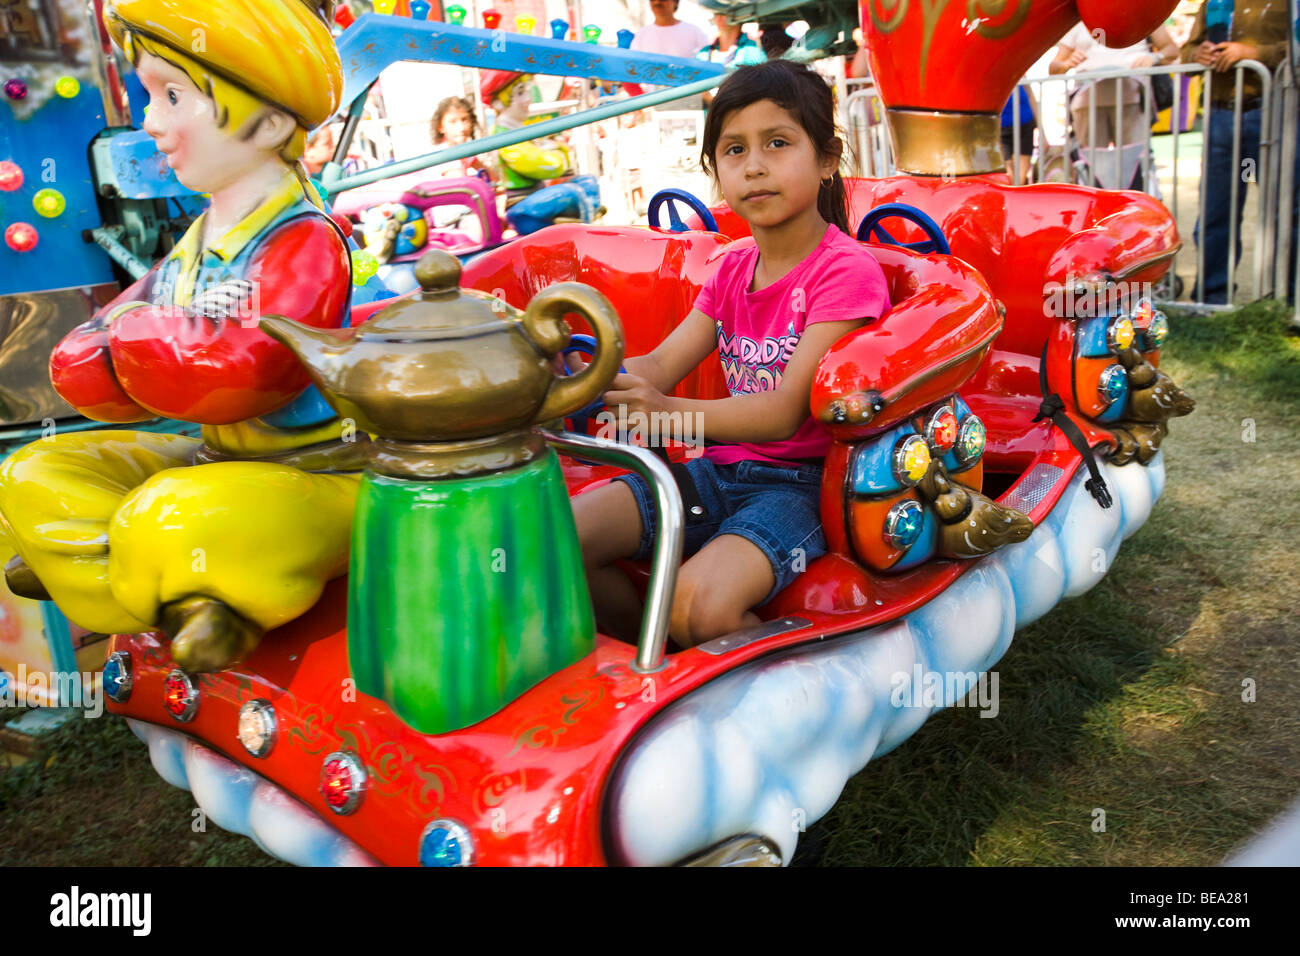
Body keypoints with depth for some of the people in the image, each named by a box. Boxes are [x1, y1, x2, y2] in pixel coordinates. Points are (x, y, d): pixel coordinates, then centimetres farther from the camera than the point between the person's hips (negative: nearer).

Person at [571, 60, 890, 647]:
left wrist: (672, 413, -35)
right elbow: (657, 367, 5)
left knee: (699, 604, -33)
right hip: (721, 468, 7)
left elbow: (785, 413, -20)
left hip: (799, 482, -7)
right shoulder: (732, 270, 14)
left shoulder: (846, 271, -11)